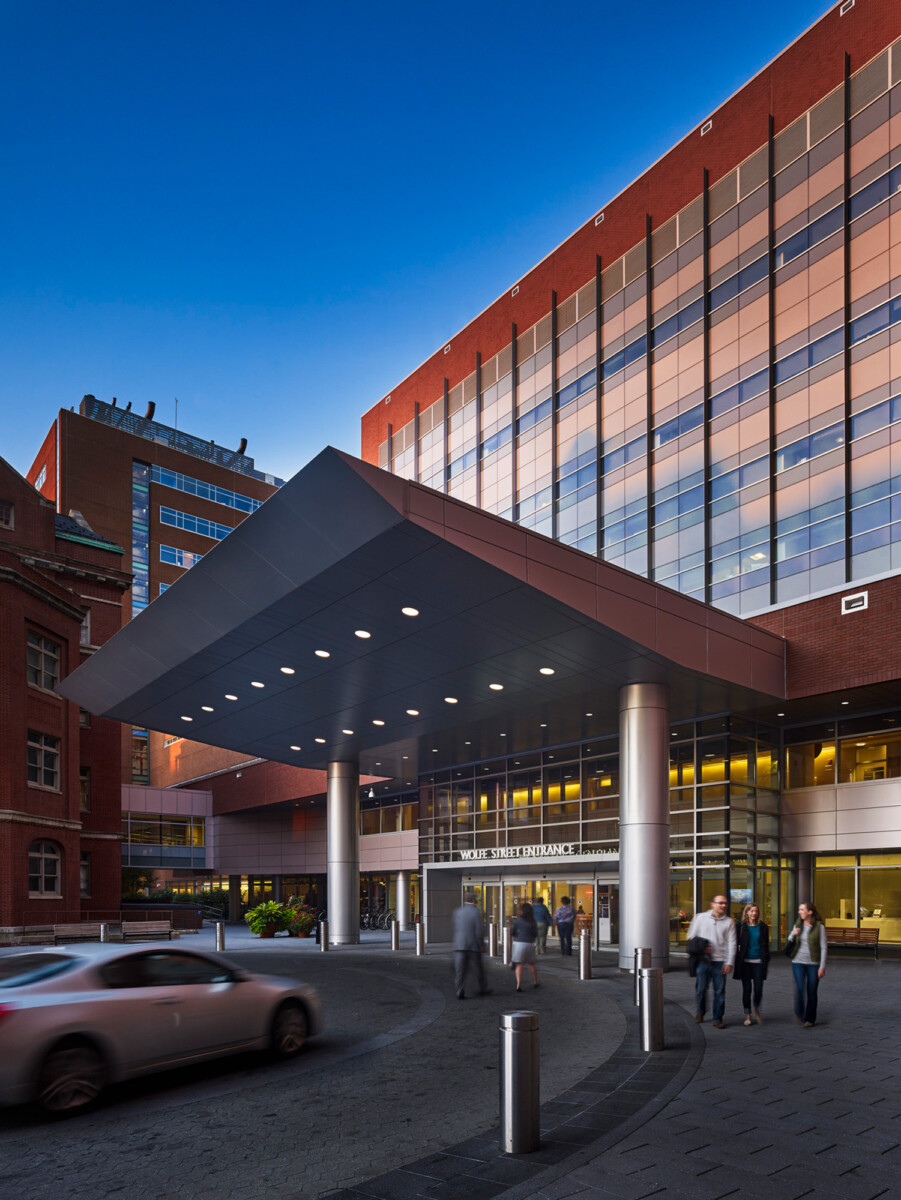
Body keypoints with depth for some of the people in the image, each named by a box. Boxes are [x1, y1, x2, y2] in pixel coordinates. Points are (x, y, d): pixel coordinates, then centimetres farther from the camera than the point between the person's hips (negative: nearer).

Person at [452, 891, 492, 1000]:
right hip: (473, 946, -3)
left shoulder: (457, 912, 4)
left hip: (459, 946, 3)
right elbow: (479, 930, -11)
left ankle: (460, 992, -5)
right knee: (479, 968, 14)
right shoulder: (476, 912, -8)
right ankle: (483, 989, 27)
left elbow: (456, 929, 10)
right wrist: (480, 944, -1)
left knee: (460, 970, 3)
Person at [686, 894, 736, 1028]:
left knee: (720, 991, 2)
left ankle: (718, 1019, 13)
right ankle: (700, 1011, 29)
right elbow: (691, 936, 11)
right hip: (703, 960, 0)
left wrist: (729, 962, -4)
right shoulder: (700, 918, 5)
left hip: (720, 961, 0)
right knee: (700, 988, 5)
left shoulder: (729, 921, 6)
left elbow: (731, 943, 3)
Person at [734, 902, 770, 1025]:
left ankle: (756, 1011, 25)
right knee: (746, 989, 2)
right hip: (745, 962, -1)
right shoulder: (741, 927, 1)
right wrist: (737, 960, -2)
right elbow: (736, 944, 3)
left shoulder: (763, 927, 5)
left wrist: (766, 959, 1)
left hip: (758, 961, 1)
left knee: (758, 989, -1)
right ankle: (747, 1015, 13)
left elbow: (765, 945, 9)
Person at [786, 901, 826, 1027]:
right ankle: (800, 1013, 11)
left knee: (812, 992, 4)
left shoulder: (819, 927, -5)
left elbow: (823, 947, -5)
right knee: (800, 988, -10)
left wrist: (822, 966, -9)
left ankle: (810, 1019, 19)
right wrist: (793, 935, -7)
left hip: (813, 963, -2)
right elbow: (790, 943, 14)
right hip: (798, 962, 2)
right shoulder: (798, 925, 6)